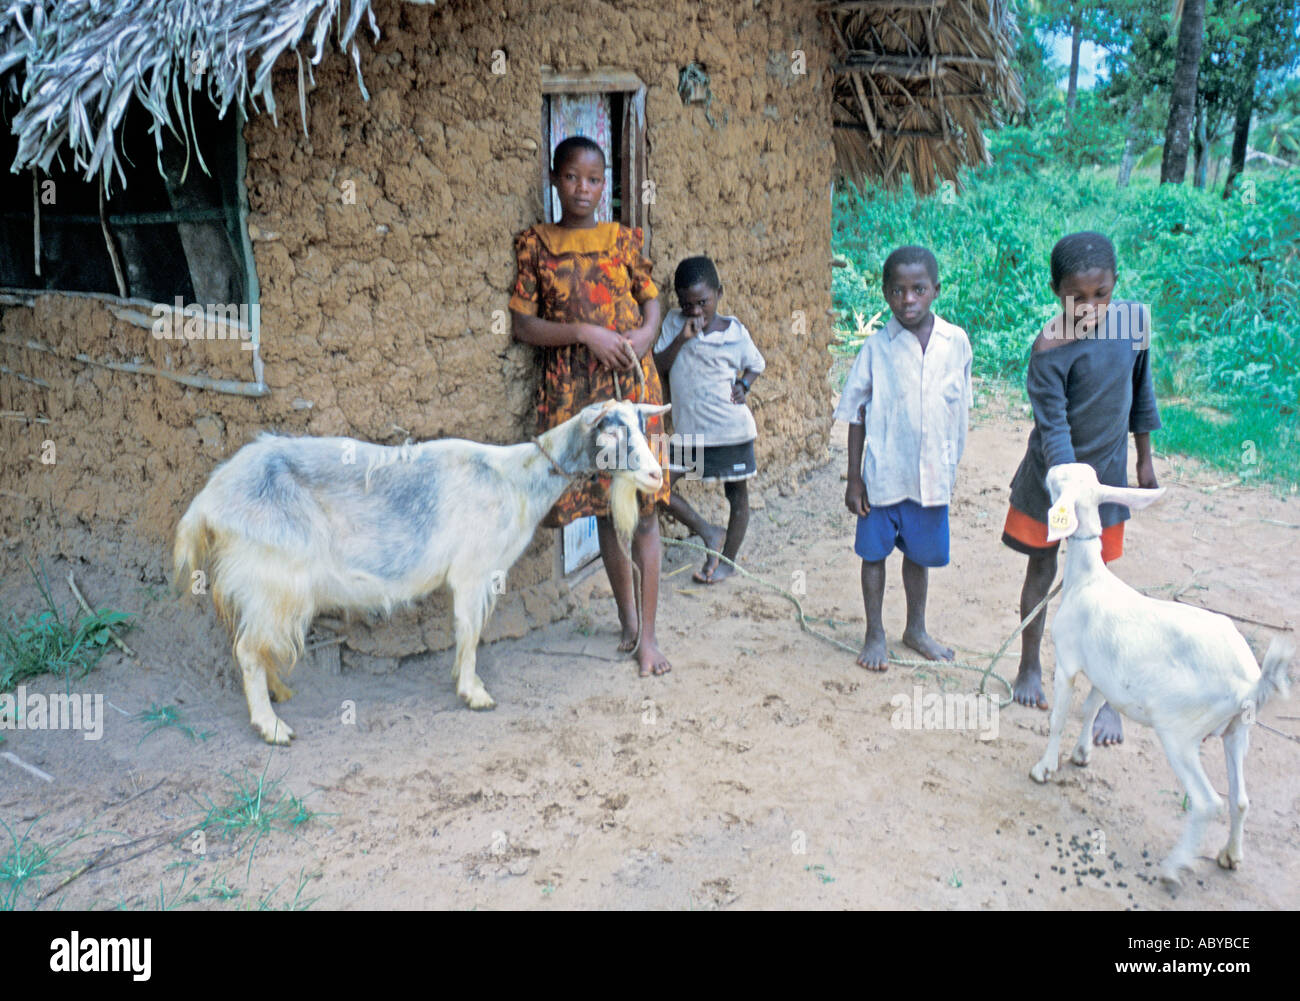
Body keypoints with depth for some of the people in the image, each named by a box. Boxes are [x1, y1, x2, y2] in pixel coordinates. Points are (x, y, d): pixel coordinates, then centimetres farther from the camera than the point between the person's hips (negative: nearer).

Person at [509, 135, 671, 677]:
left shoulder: (623, 238, 8)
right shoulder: (536, 243, 3)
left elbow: (652, 300, 12)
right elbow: (522, 322, -2)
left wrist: (643, 335, -10)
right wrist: (585, 333, -14)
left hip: (633, 384, 0)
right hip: (573, 392, 0)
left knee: (642, 509, -3)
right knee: (605, 510, 9)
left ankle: (647, 633, 5)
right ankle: (627, 617, 27)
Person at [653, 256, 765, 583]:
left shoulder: (735, 332, -5)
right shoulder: (674, 323, -1)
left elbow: (756, 365, 11)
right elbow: (658, 368, -6)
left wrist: (744, 385, -8)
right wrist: (682, 338, -18)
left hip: (730, 428, -2)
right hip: (687, 429, 2)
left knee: (736, 493, 8)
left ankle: (727, 560, 26)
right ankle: (709, 534, 16)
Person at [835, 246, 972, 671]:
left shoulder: (956, 342, -4)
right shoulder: (877, 348, -9)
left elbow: (959, 412, 6)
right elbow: (857, 416, -4)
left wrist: (951, 468, 10)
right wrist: (854, 478, -4)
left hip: (932, 474, 2)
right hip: (884, 473, -2)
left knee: (920, 553, 16)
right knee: (874, 552, 10)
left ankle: (916, 629, 37)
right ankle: (875, 635, 27)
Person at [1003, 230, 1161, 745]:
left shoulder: (1134, 320, -8)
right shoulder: (1050, 348, -21)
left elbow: (1141, 389, 7)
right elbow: (1053, 426, -23)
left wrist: (1145, 457, 13)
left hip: (1106, 472, 2)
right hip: (1051, 475, -2)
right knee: (1041, 569, 13)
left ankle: (1106, 696, 14)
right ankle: (1030, 668, 33)